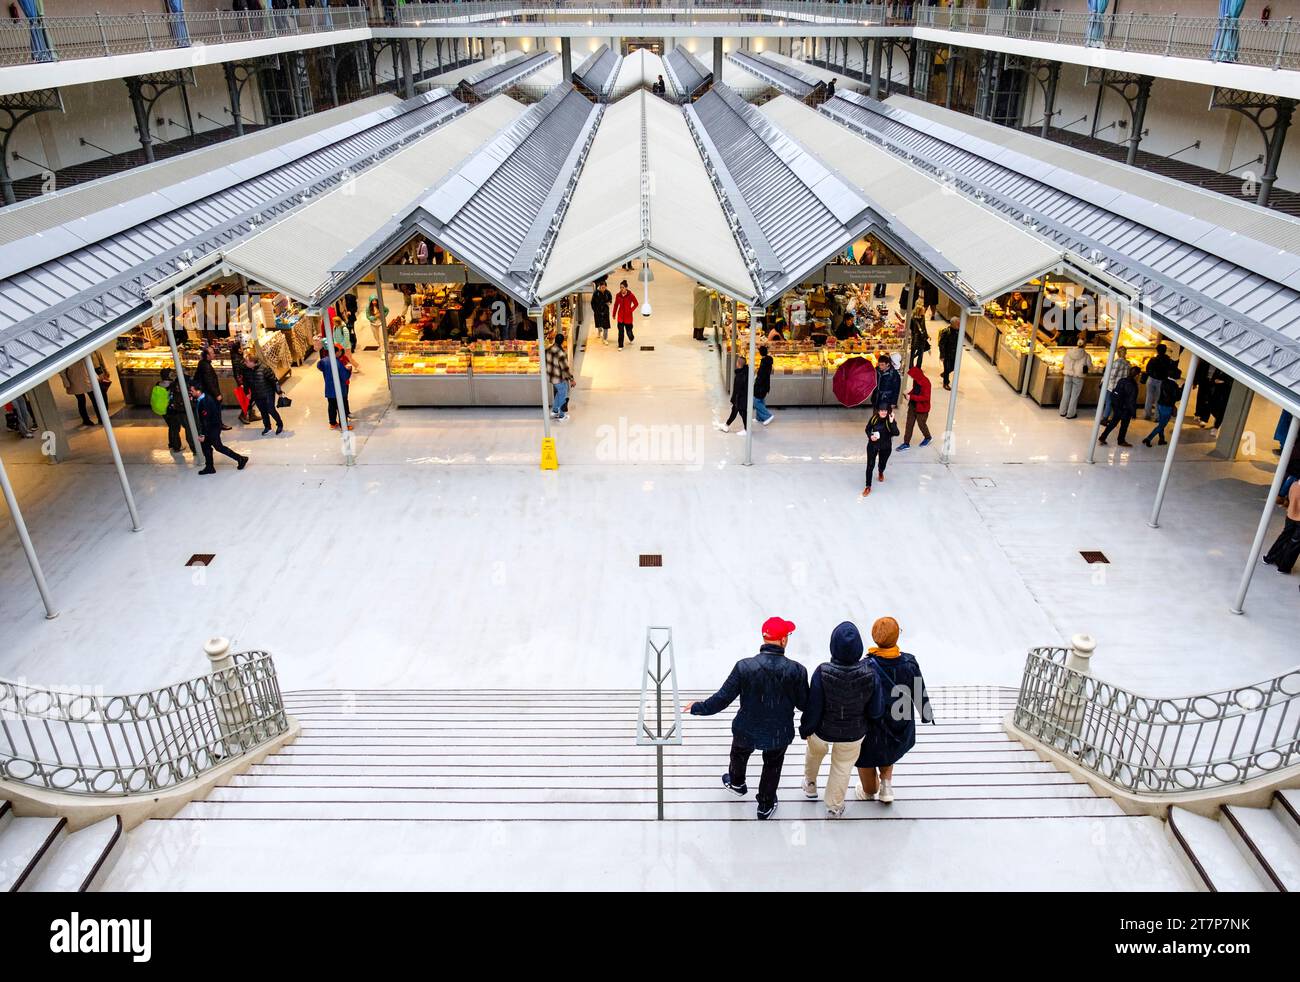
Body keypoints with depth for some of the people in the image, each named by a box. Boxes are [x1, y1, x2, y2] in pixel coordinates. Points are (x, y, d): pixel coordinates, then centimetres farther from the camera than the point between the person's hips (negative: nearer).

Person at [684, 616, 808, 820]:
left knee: (739, 754, 34)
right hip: (780, 733, 0)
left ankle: (737, 783, 62)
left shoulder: (744, 667, -26)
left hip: (747, 730, 0)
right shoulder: (797, 670, -24)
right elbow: (804, 704, -11)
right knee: (772, 766, 29)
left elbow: (723, 699, -18)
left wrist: (698, 708, -1)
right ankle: (766, 805, 49)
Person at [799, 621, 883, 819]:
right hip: (853, 734, 0)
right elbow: (876, 710, -16)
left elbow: (813, 708, -20)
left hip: (822, 729, 0)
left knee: (815, 752, 33)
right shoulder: (869, 673, -26)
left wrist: (805, 729, -2)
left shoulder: (822, 672, -31)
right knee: (842, 768, 26)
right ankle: (834, 807, 46)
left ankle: (810, 786, 58)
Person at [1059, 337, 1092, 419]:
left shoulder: (1069, 352, -6)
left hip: (1068, 376, 3)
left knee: (1066, 394, 15)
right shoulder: (1086, 356, -12)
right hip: (1078, 378, -2)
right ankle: (1070, 414, 16)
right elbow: (1090, 366, 0)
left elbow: (1064, 363, 4)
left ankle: (1063, 412, 25)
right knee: (1074, 396, 8)